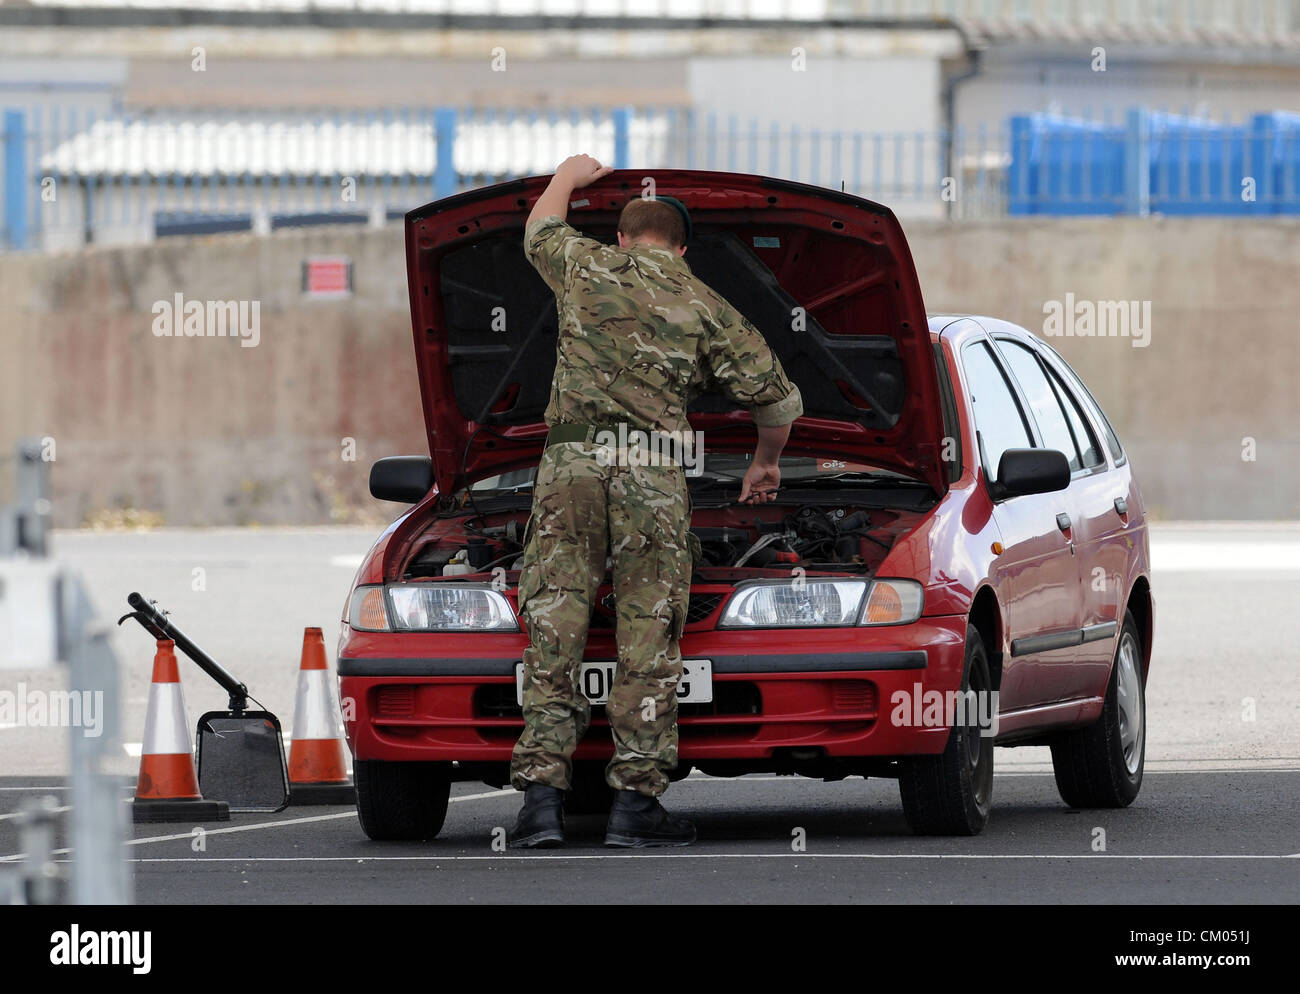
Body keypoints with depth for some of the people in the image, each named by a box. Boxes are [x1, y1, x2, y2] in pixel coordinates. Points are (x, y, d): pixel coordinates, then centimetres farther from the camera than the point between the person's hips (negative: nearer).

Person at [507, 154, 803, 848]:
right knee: (649, 635, 1)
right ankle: (635, 803, -4)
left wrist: (570, 174, 58)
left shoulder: (584, 266, 14)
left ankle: (541, 798, -8)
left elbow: (540, 228, 38)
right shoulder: (705, 306, 13)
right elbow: (778, 397, 16)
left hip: (569, 459, 1)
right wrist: (766, 463, 36)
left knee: (554, 633, 0)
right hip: (654, 472, -1)